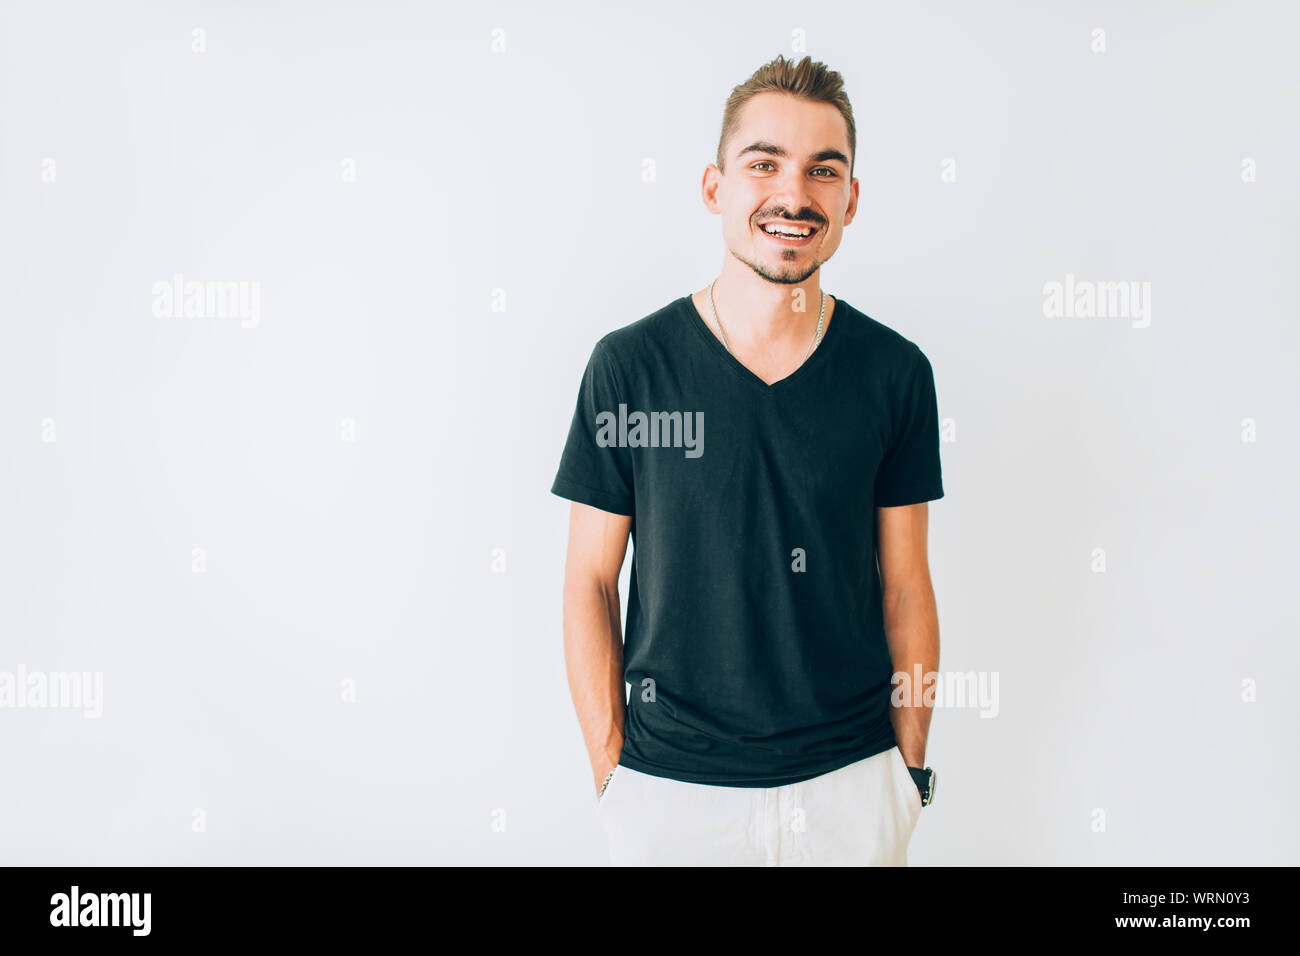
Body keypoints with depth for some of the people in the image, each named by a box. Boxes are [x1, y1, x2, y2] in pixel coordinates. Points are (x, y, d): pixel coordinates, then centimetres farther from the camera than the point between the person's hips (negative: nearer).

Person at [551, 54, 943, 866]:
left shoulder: (896, 371, -3)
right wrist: (609, 768, -4)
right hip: (669, 784, -1)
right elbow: (591, 581, -3)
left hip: (852, 780, 2)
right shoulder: (628, 365, -8)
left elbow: (906, 586, 2)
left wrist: (912, 769, 3)